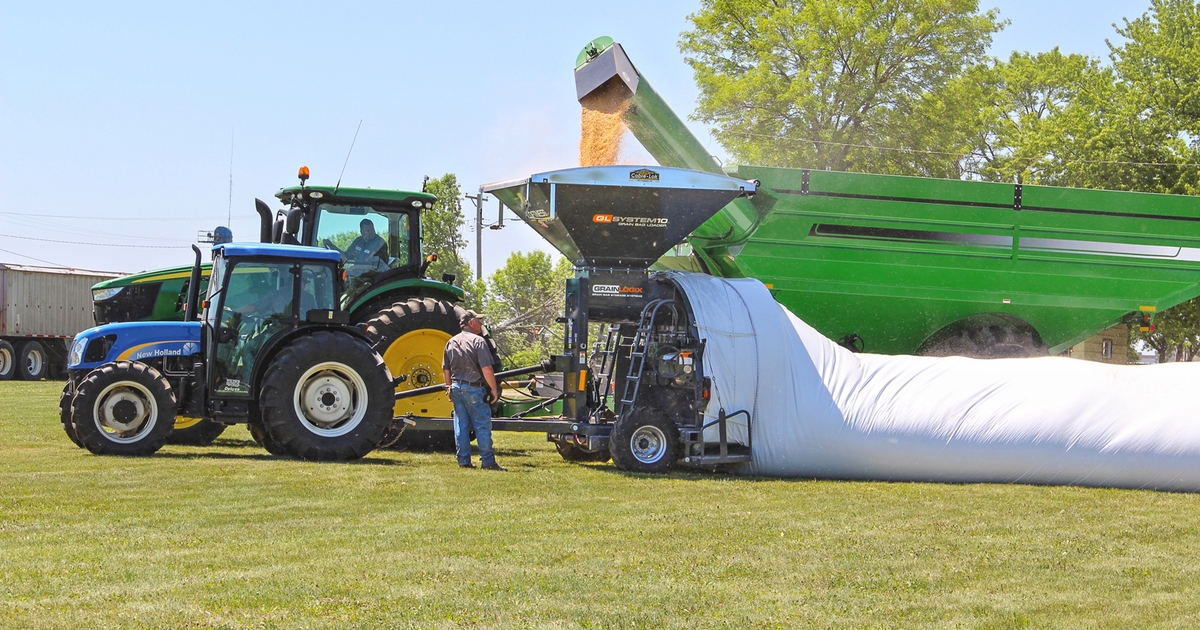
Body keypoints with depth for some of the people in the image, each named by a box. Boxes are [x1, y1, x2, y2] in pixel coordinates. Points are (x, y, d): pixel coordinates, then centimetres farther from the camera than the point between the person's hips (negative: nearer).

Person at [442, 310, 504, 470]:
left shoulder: (451, 342, 11)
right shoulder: (478, 341, -11)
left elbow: (446, 370, 15)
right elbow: (486, 369, -17)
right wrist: (494, 389, -9)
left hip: (456, 387, 7)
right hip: (473, 388, -6)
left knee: (460, 425, 9)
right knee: (482, 425, -2)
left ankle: (463, 460, 10)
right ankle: (487, 461, -3)